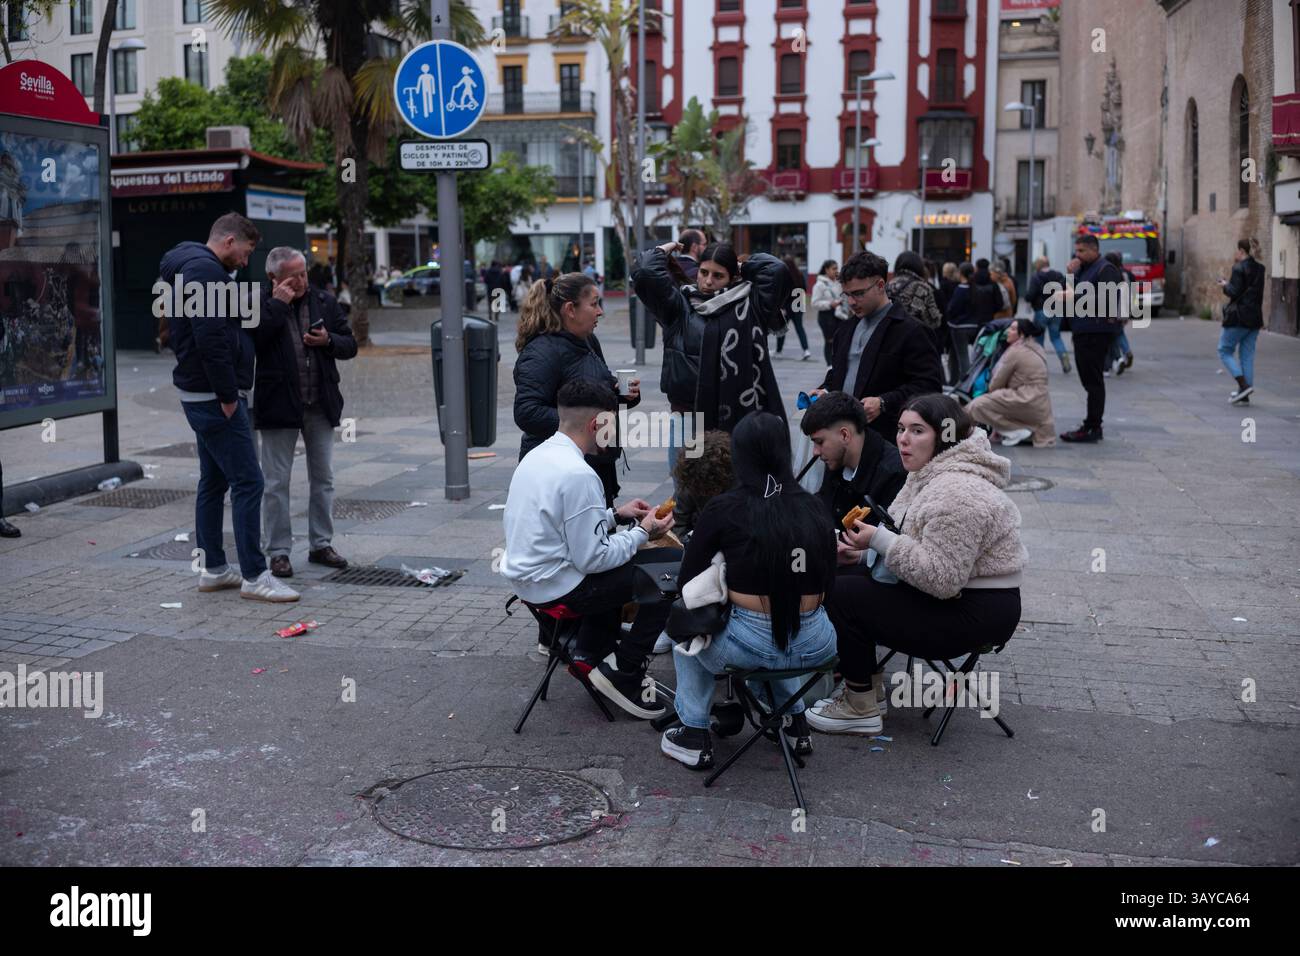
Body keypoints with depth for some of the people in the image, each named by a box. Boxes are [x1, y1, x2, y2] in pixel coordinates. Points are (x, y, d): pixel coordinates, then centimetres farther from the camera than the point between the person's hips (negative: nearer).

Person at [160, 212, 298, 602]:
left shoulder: (197, 267, 20)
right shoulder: (204, 269, -15)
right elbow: (210, 339, -24)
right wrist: (228, 395, -20)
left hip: (204, 397, 11)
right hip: (215, 398, -11)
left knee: (214, 482, 15)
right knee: (247, 482, -9)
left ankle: (213, 569, 23)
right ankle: (254, 577, -6)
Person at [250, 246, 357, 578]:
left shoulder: (324, 302, 8)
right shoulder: (260, 304, -3)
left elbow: (350, 346, 10)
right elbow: (252, 340, -21)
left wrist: (329, 340, -11)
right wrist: (277, 304, -18)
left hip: (321, 405, 4)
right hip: (279, 406, -4)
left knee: (323, 478, 11)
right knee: (277, 481, 1)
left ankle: (321, 544, 22)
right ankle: (278, 551, 9)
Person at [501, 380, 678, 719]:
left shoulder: (538, 455, 5)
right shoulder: (578, 474, -24)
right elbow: (592, 559, -20)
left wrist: (616, 515, 14)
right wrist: (642, 532, -7)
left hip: (525, 574, 10)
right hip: (556, 587, -10)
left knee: (615, 559, 31)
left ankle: (589, 655, 25)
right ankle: (625, 676, 1)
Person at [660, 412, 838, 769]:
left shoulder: (723, 509, -5)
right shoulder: (814, 508, 5)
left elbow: (687, 581, 3)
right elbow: (827, 584, 12)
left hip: (752, 646, -4)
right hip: (816, 646, 4)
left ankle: (695, 738, 26)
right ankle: (796, 723, 39)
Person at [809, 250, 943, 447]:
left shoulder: (910, 331, -7)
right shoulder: (846, 329, 19)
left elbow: (929, 384, -12)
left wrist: (884, 402, -21)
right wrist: (825, 390, 10)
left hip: (884, 438, -7)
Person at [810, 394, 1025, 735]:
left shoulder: (957, 493, -25)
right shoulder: (931, 474, 8)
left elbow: (942, 578, -28)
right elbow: (915, 544, 18)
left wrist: (880, 540, -24)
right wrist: (867, 549, 0)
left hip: (976, 615, -11)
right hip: (951, 596, 11)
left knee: (842, 595, -14)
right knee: (843, 576, 8)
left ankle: (862, 710, -1)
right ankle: (869, 687, 16)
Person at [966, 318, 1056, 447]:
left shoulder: (1015, 351, -10)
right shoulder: (1036, 348, 17)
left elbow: (997, 383, -5)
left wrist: (990, 392, 16)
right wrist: (994, 394, 24)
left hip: (1028, 401, -10)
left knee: (977, 405, -12)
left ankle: (1016, 431, -11)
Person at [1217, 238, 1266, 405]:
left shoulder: (1239, 269, -14)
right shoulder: (1259, 268, 11)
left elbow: (1235, 292, -19)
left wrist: (1225, 286, 0)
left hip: (1239, 317, -8)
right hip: (1255, 317, 8)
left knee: (1225, 351, 3)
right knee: (1247, 355, 10)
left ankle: (1244, 385, -12)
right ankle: (1244, 396, 11)